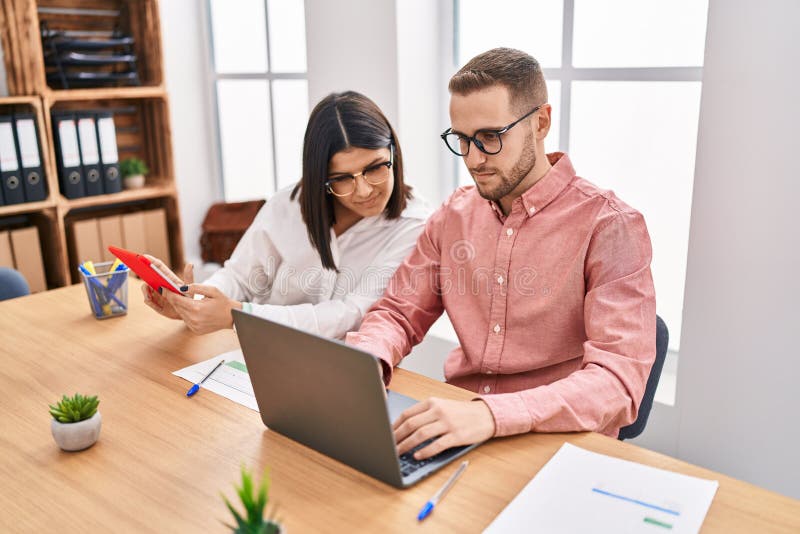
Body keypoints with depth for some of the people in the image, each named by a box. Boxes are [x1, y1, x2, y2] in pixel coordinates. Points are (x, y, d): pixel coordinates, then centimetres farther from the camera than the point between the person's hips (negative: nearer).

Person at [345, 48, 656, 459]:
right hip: (454, 432, 5)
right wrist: (363, 362, -14)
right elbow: (399, 314, 10)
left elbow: (619, 381, -22)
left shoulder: (609, 227, -12)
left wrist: (490, 415, -37)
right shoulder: (453, 215, 6)